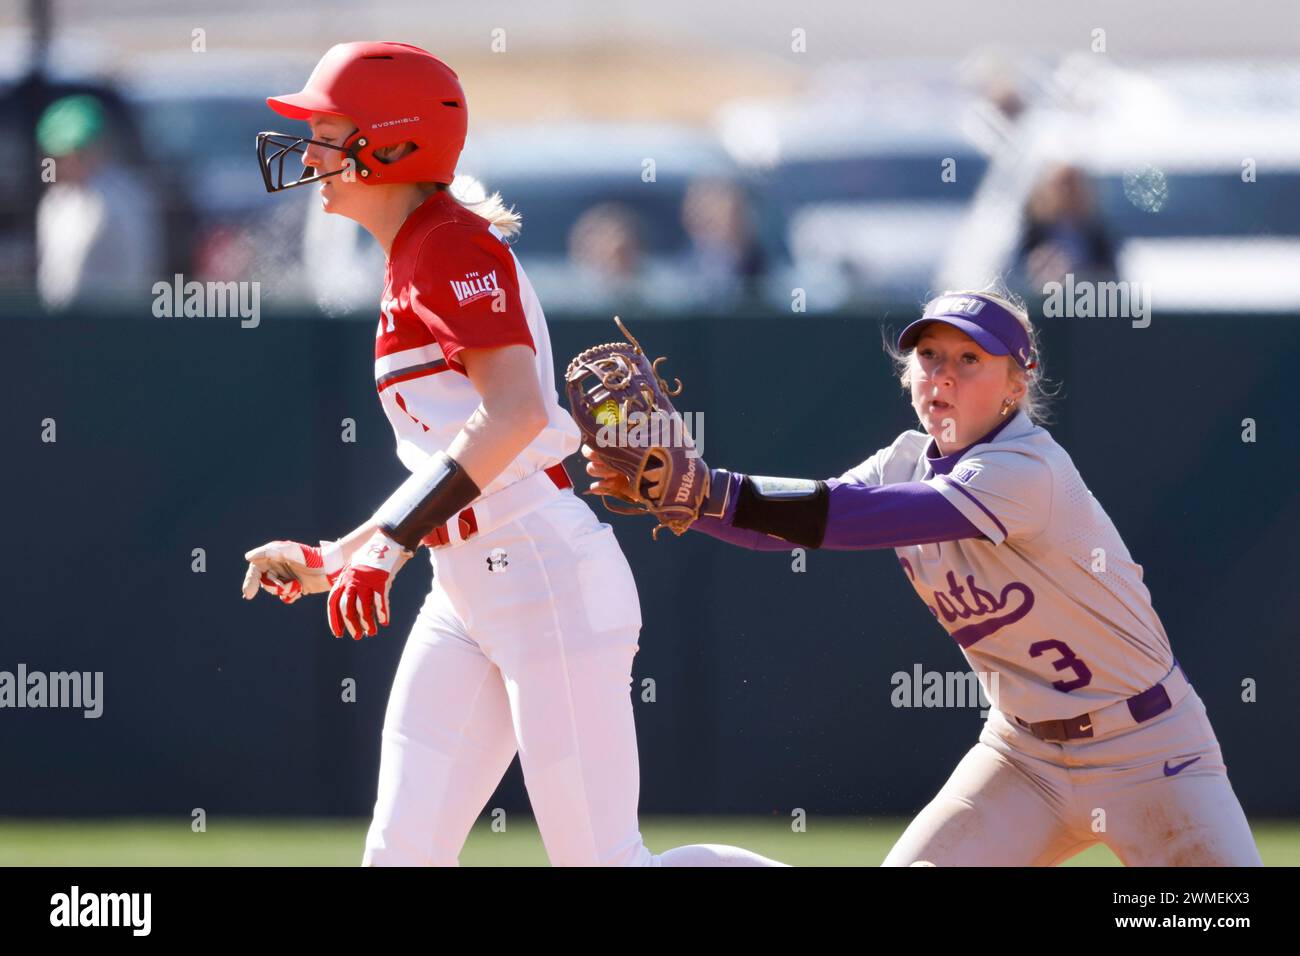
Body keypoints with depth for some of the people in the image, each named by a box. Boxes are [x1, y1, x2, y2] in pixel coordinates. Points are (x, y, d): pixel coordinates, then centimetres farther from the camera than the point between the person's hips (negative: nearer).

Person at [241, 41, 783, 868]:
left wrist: (391, 542, -28)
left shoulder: (452, 245, -9)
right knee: (403, 856, 2)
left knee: (605, 865, -10)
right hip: (469, 598, 10)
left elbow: (515, 414, -25)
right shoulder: (413, 266, 19)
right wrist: (328, 562, 18)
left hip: (548, 577, -10)